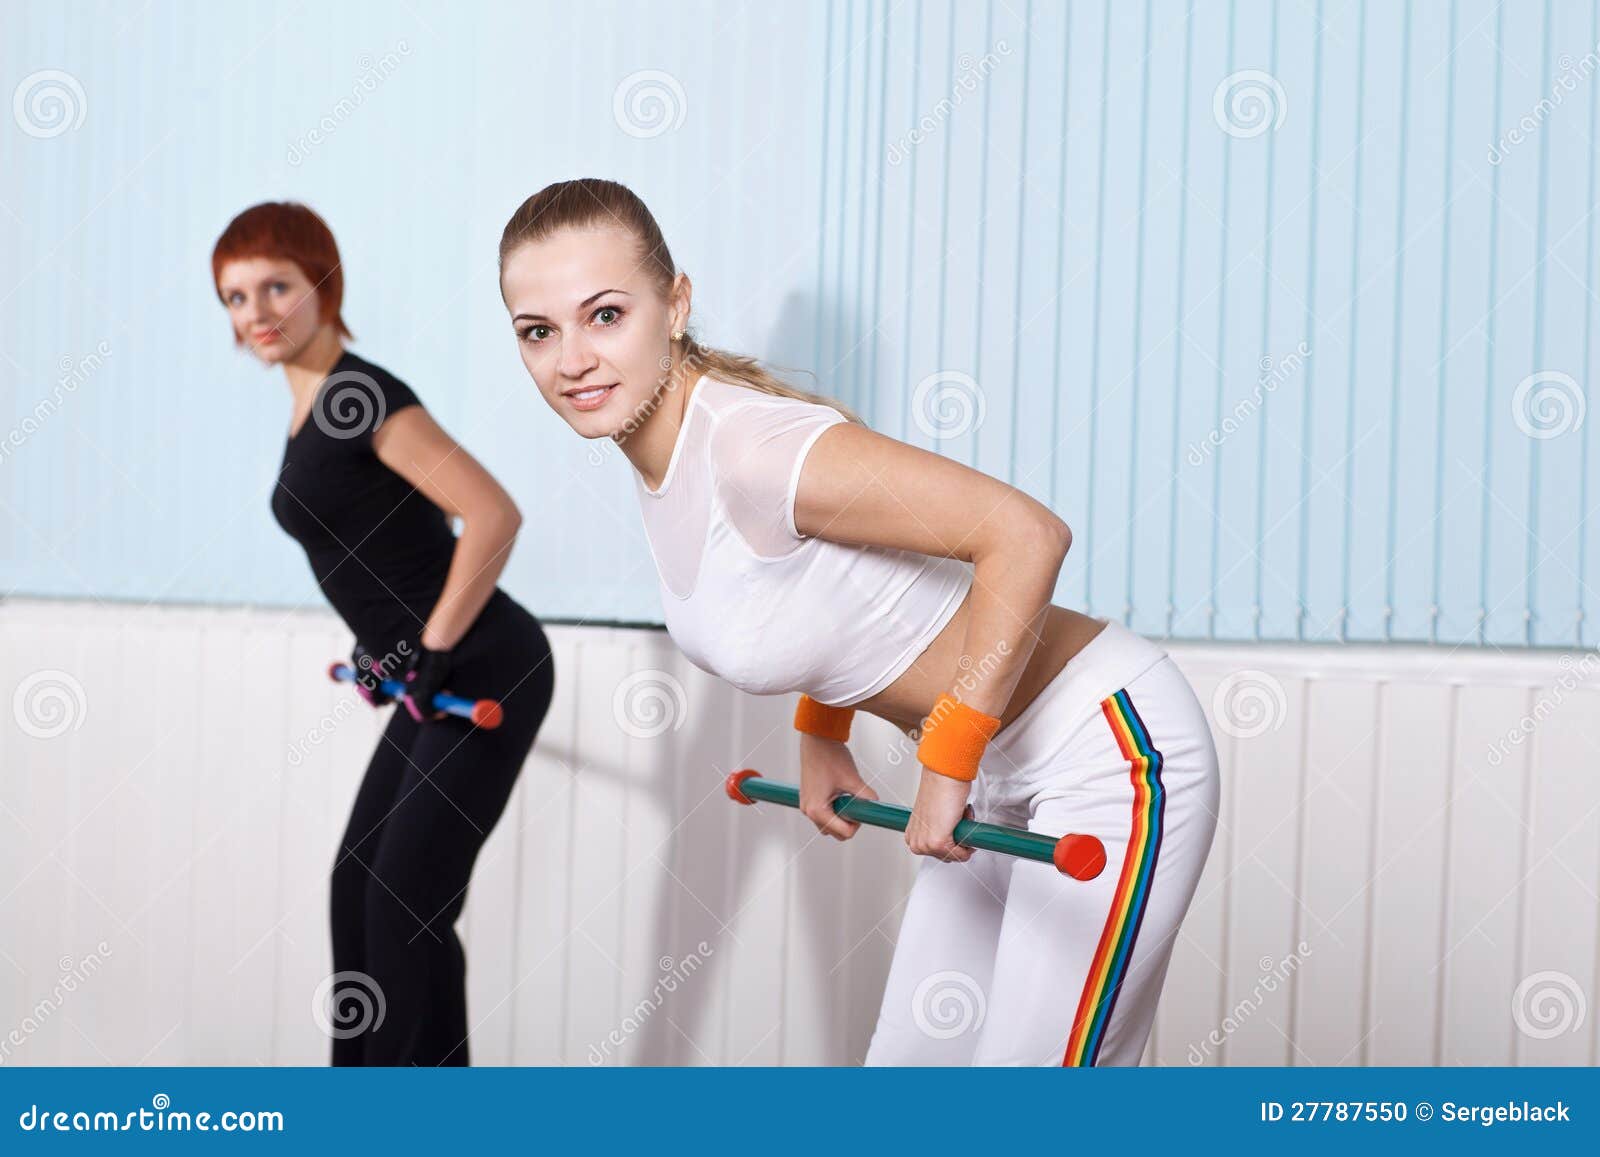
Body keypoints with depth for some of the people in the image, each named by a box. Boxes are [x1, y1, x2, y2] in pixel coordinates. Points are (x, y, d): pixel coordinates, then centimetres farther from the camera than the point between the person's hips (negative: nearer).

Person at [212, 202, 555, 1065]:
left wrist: (432, 652, -20)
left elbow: (494, 517, -25)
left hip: (484, 676, -10)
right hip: (440, 685, 10)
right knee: (359, 883, 14)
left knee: (408, 901, -7)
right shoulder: (311, 403, 11)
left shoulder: (362, 397, -18)